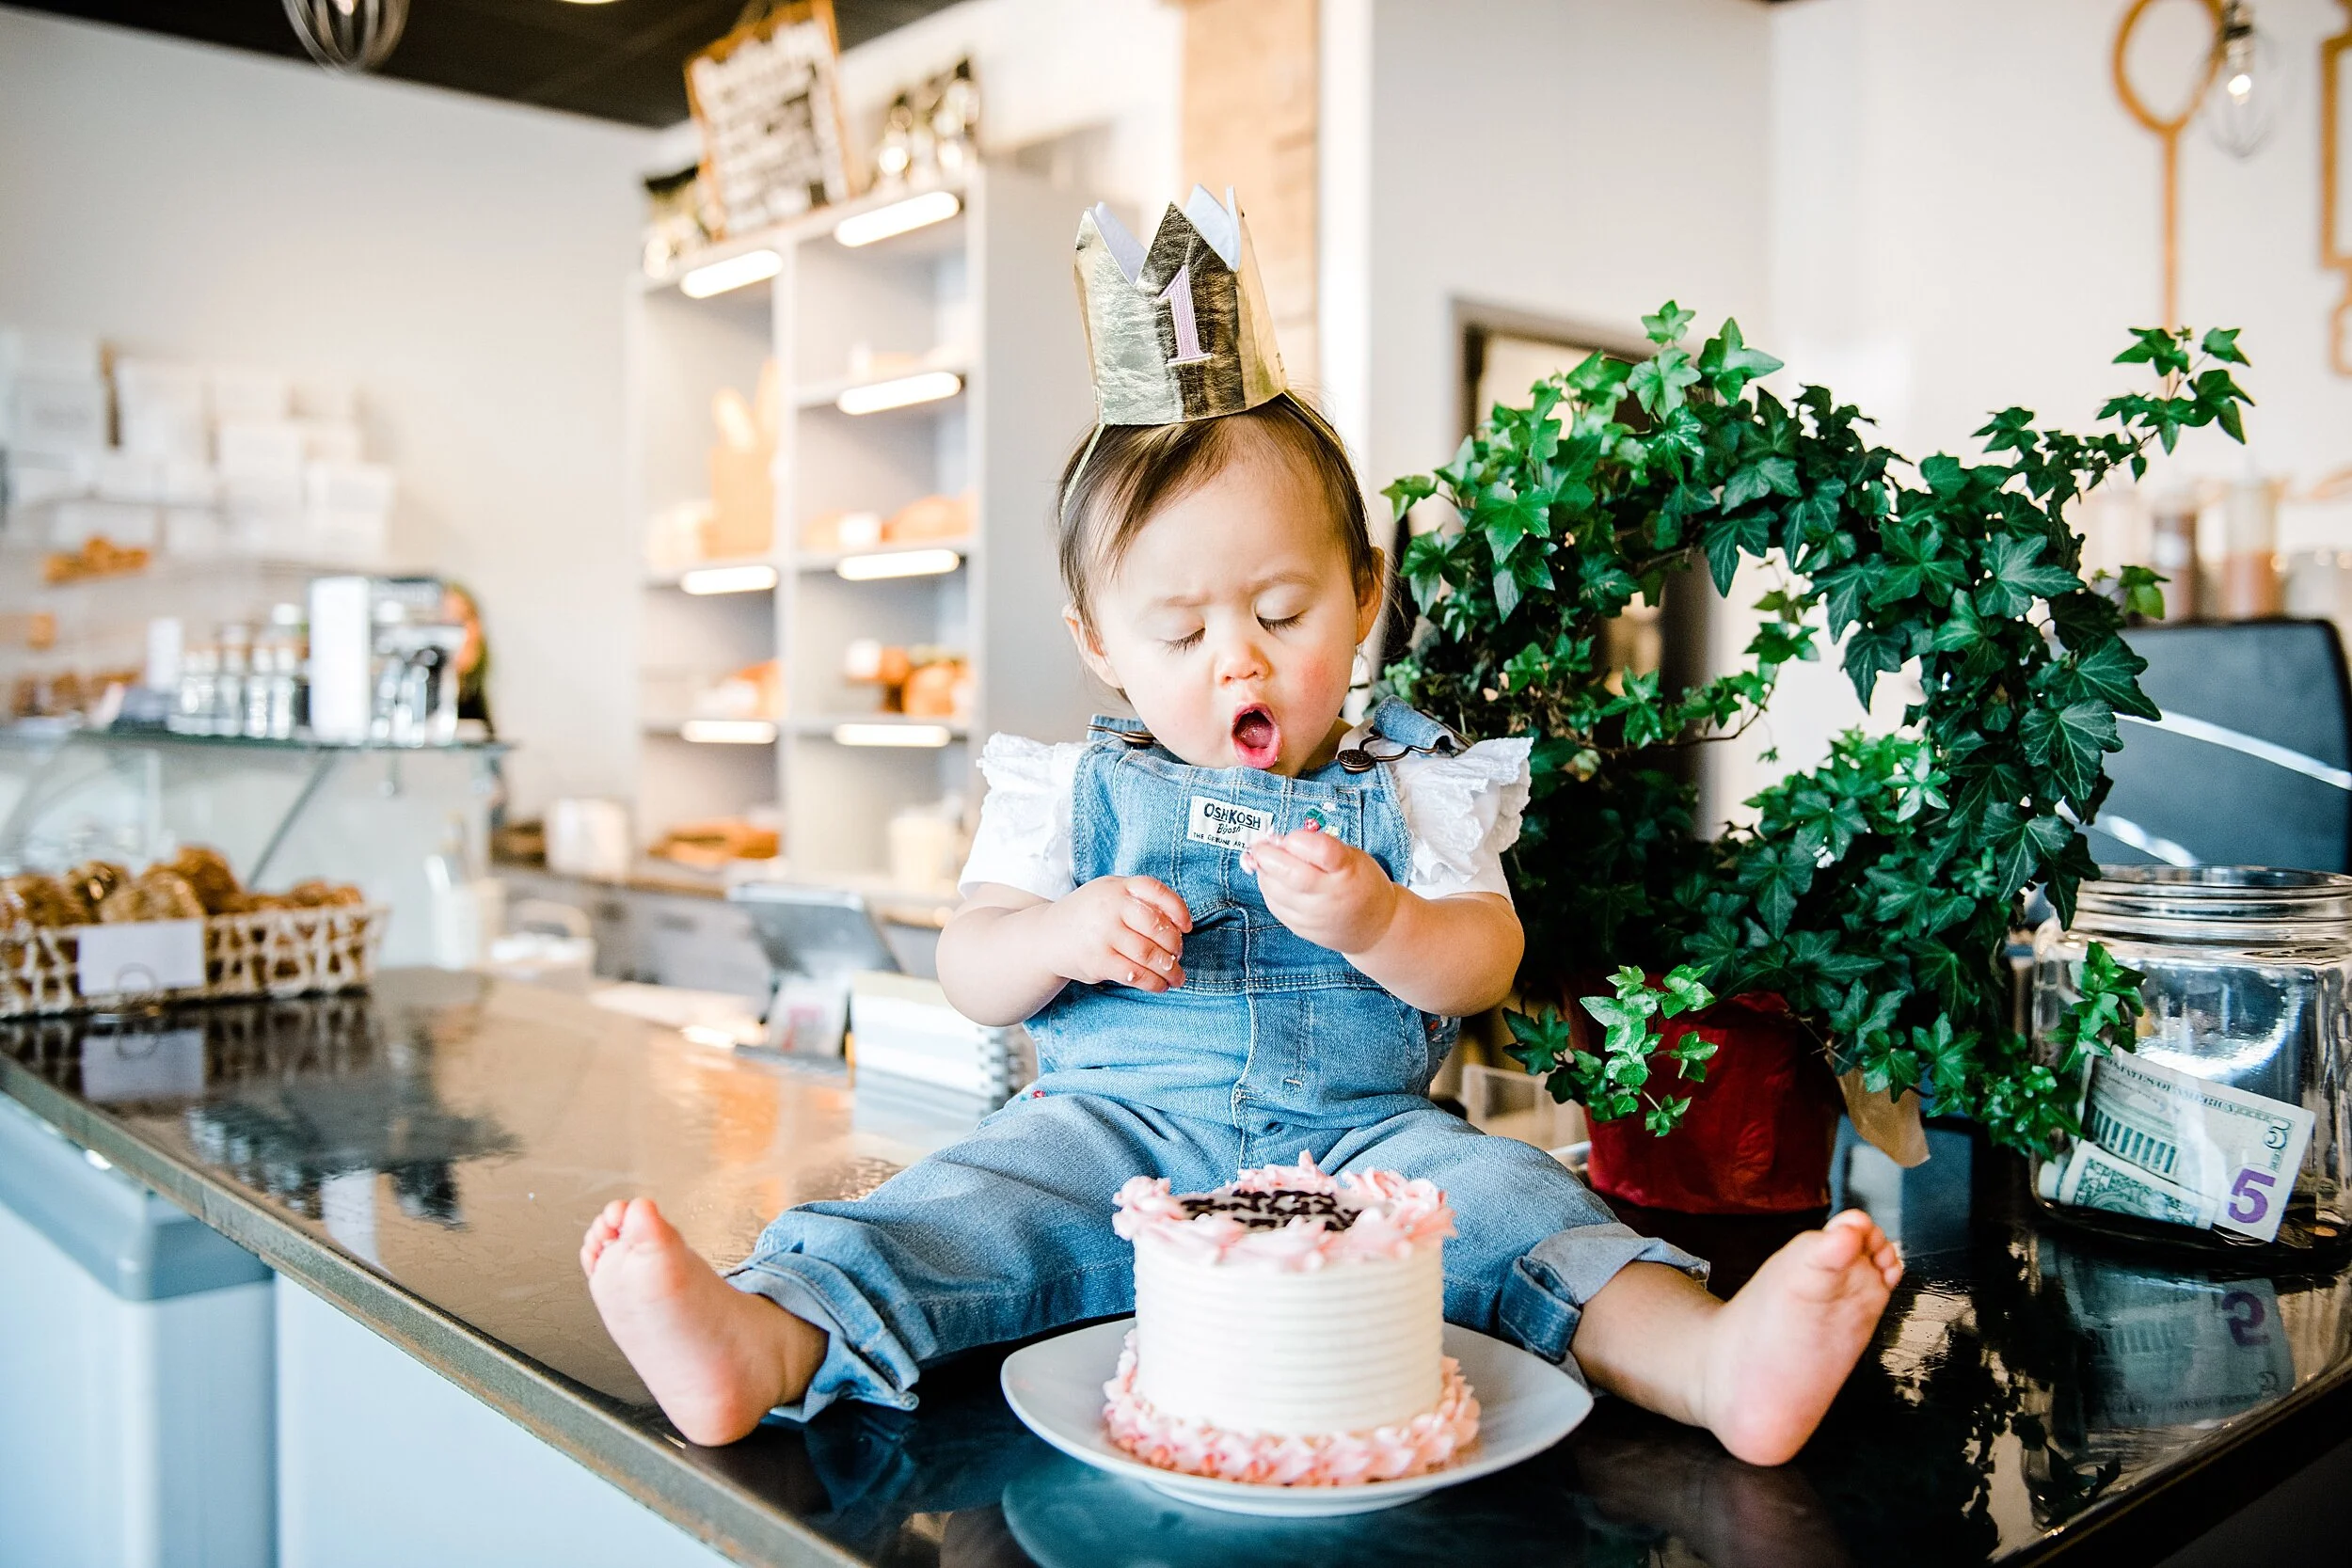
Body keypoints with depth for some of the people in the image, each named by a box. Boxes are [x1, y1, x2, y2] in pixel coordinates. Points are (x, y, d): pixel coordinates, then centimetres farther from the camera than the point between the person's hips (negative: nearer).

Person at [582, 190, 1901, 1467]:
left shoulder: (1416, 784, 8)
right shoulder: (1075, 790, 9)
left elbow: (1484, 969, 0)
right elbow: (972, 974, 7)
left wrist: (1375, 922, -22)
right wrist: (1063, 936, -17)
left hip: (1359, 1135, 0)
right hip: (1117, 1127, 0)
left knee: (1502, 1198, -26)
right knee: (978, 1201, -25)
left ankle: (1714, 1358, -43)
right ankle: (758, 1343, -42)